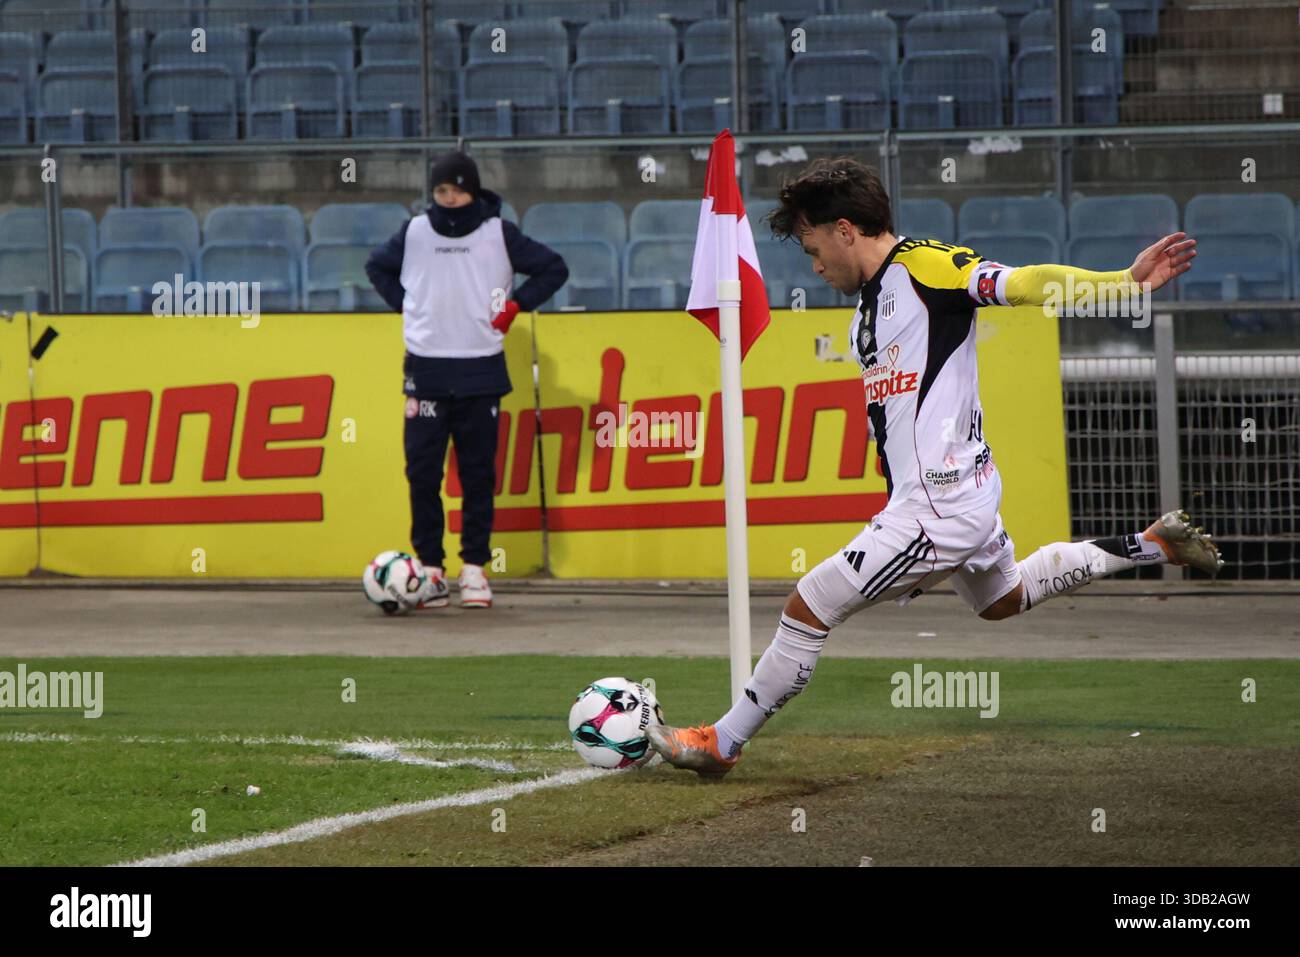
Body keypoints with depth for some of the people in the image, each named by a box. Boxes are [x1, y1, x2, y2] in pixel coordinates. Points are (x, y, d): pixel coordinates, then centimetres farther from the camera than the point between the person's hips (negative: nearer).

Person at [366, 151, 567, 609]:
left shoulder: (498, 234, 0)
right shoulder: (415, 233, 5)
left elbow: (553, 268, 5)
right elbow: (378, 267, 22)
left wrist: (515, 305, -3)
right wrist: (404, 305, 8)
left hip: (481, 369, -1)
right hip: (426, 368, 1)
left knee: (478, 472, 2)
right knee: (422, 470, -3)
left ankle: (474, 568, 7)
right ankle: (429, 567, 3)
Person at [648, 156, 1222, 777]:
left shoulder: (923, 265, -15)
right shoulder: (868, 311, 14)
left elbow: (1027, 284, -25)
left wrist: (1126, 282, -36)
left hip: (939, 509, -11)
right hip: (966, 495, 11)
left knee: (807, 609, -5)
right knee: (1003, 599, 33)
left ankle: (723, 743, 5)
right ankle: (1151, 544, 36)